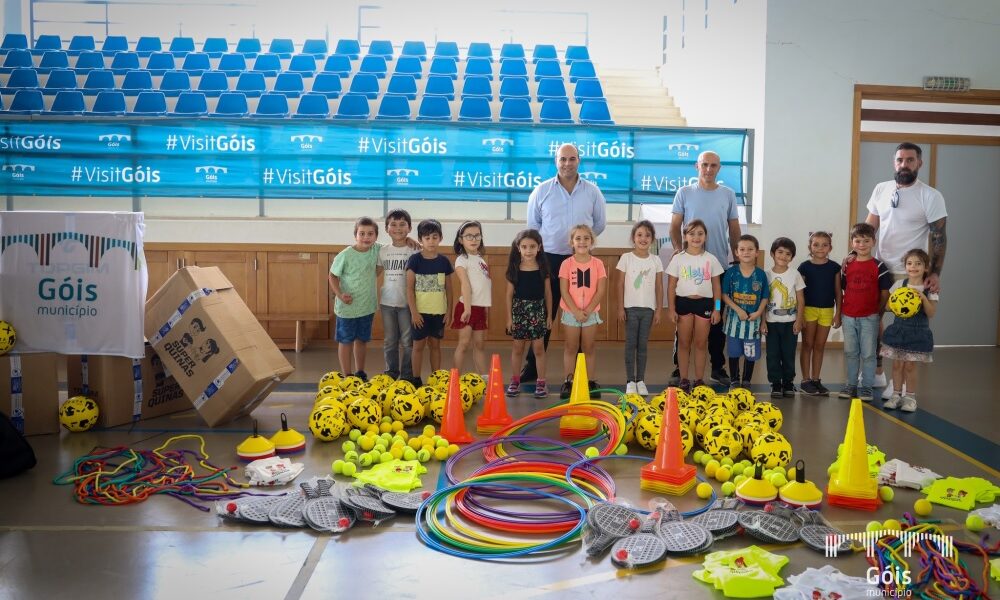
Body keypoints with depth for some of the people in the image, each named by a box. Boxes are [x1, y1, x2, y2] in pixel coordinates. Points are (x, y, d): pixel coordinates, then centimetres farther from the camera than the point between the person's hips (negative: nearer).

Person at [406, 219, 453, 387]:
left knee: (435, 344, 11)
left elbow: (448, 288, 8)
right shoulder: (414, 260, -6)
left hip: (439, 311, 3)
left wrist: (449, 310, 4)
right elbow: (409, 288, -7)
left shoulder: (444, 261, 2)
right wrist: (414, 311, -11)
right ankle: (416, 380, 14)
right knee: (419, 345, 4)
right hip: (420, 311, -2)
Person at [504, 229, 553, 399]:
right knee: (517, 347, 10)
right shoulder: (514, 268, -3)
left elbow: (548, 292, 5)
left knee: (538, 347, 3)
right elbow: (509, 294, 1)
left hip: (538, 310, 0)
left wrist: (549, 315, 5)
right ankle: (515, 381, 22)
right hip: (519, 309, 0)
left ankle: (541, 382, 12)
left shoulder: (542, 268, -1)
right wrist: (509, 317, -1)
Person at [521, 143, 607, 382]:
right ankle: (532, 367, 10)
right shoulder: (542, 191, 2)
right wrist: (545, 245, 4)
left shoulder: (592, 191, 4)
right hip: (549, 259, -1)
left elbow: (600, 223, 12)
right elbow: (533, 224, 9)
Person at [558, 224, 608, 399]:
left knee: (588, 349, 9)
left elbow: (600, 291, -5)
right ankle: (568, 382, 12)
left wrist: (587, 310, -13)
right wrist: (576, 311, -15)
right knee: (570, 349, 6)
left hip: (591, 313, 1)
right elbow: (564, 291, -7)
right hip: (571, 313, -1)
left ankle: (590, 383, 14)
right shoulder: (567, 264, -3)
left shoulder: (597, 264, -1)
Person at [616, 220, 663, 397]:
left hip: (648, 308, 2)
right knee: (631, 344, 1)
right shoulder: (626, 258, -3)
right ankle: (630, 381, 6)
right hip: (631, 307, -2)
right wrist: (620, 308, -6)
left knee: (642, 345, 7)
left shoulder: (656, 260, 4)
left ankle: (641, 380, 12)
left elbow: (659, 287, 6)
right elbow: (620, 285, -2)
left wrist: (658, 310, 2)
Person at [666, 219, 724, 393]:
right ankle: (684, 380, 12)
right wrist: (671, 309, -6)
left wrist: (717, 309, 0)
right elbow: (671, 286, 0)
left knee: (701, 343, 6)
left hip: (704, 302, 1)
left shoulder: (711, 259, 4)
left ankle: (699, 380, 15)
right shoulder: (678, 259, 0)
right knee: (684, 343, 5)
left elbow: (716, 286, 6)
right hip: (683, 302, -1)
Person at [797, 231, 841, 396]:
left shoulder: (834, 267, 1)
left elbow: (838, 292, 5)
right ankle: (806, 380, 10)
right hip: (809, 309, -2)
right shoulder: (805, 266, -4)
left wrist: (838, 314, 1)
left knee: (820, 346, 9)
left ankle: (816, 379, 17)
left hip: (827, 310, 2)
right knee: (807, 345, 4)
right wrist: (799, 315, -6)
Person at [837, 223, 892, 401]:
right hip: (848, 316, 3)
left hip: (869, 317, -3)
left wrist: (878, 312, -3)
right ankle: (851, 385, 21)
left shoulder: (879, 266, -5)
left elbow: (885, 293, -2)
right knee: (850, 352, 11)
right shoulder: (847, 265, 4)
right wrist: (839, 312, 5)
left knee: (868, 353, 3)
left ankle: (867, 387, 13)